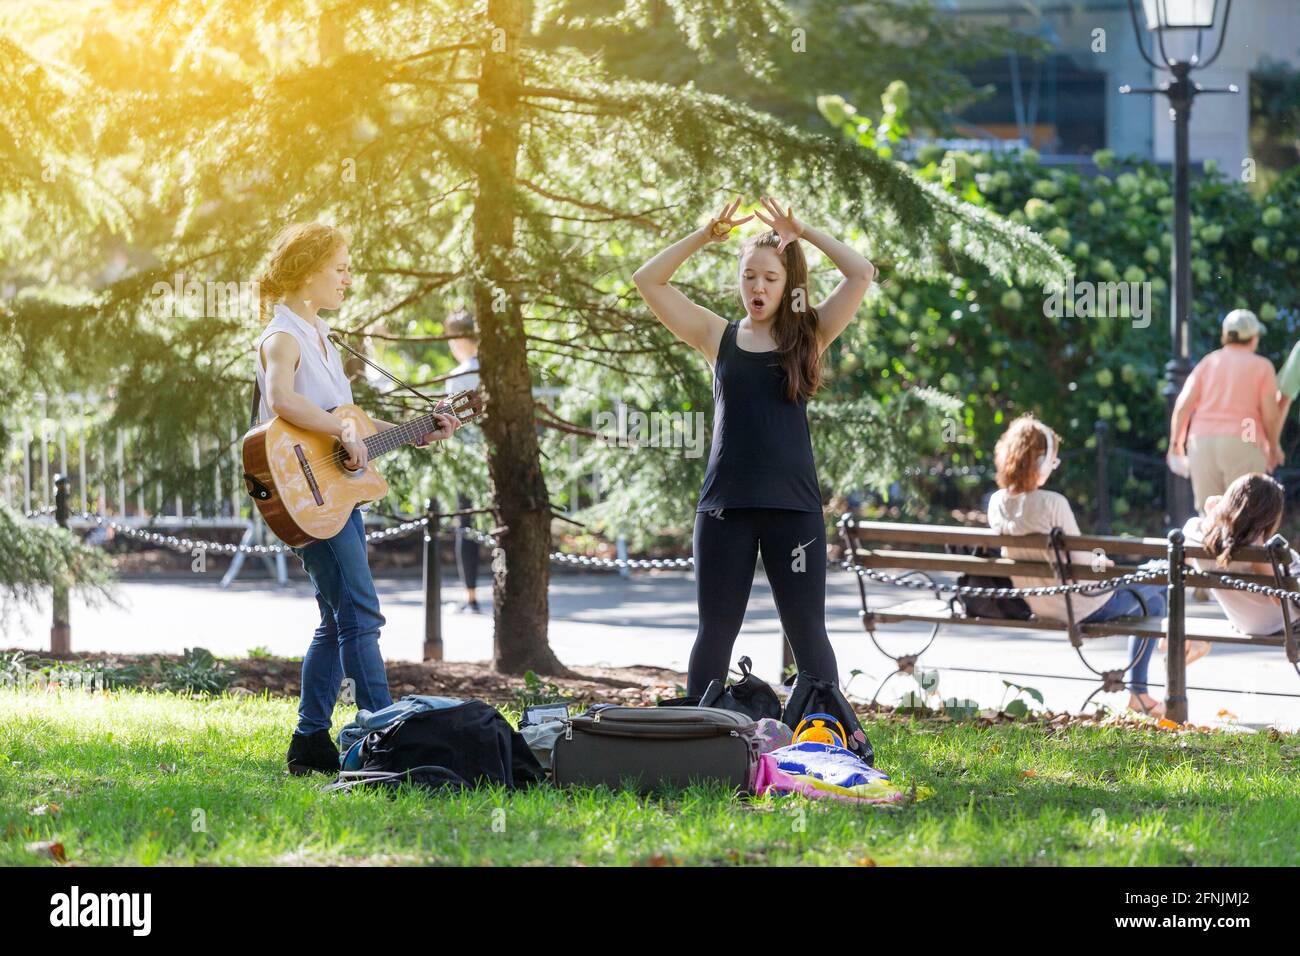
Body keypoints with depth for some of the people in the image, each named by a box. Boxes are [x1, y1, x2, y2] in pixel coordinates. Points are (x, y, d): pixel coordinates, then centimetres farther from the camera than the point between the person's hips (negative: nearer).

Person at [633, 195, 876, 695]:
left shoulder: (807, 336, 6)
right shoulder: (717, 336, 9)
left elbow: (861, 274, -4)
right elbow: (648, 280, 4)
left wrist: (803, 233, -4)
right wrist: (706, 235, -4)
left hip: (793, 504, -1)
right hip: (725, 505, 1)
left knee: (806, 631, 2)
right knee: (716, 631, 7)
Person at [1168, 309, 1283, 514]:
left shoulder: (1208, 362, 13)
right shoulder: (1262, 366, 5)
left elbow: (1183, 405, 5)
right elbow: (1270, 414, -1)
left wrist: (1176, 442, 12)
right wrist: (1272, 447, 13)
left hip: (1201, 442, 3)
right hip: (1243, 443, -3)